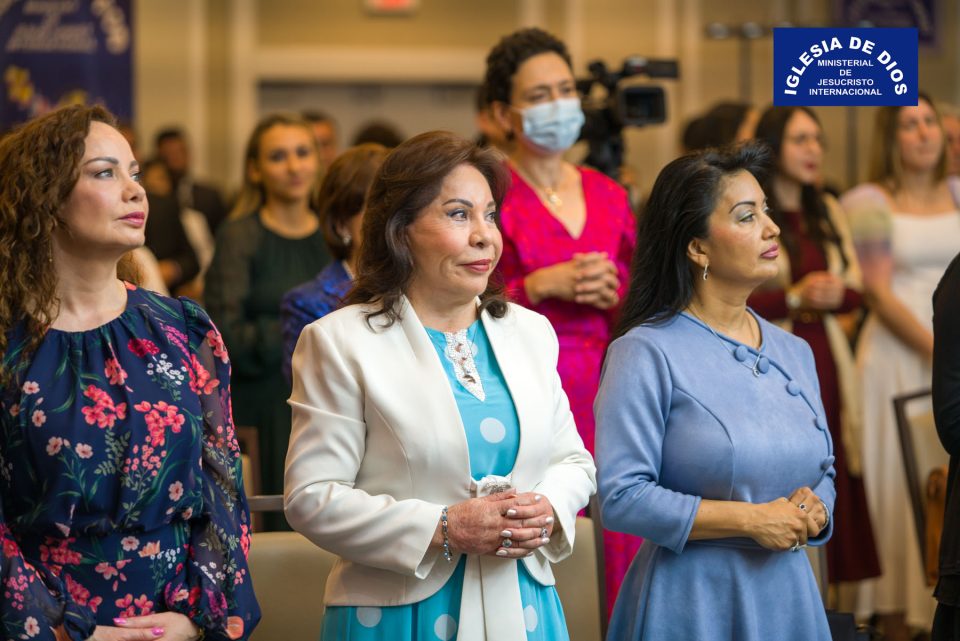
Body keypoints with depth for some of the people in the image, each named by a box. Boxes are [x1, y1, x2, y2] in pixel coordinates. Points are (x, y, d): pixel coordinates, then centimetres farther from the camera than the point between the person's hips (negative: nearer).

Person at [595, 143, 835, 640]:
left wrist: (813, 511, -5)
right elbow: (621, 497, -17)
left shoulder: (794, 353, 9)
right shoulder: (646, 353, -10)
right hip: (691, 600, -5)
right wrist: (750, 520, -17)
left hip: (788, 593, 5)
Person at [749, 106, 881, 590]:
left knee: (831, 481, 2)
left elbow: (855, 289, 15)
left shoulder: (828, 212, 16)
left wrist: (834, 295, -7)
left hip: (824, 364, 6)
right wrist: (794, 297, -15)